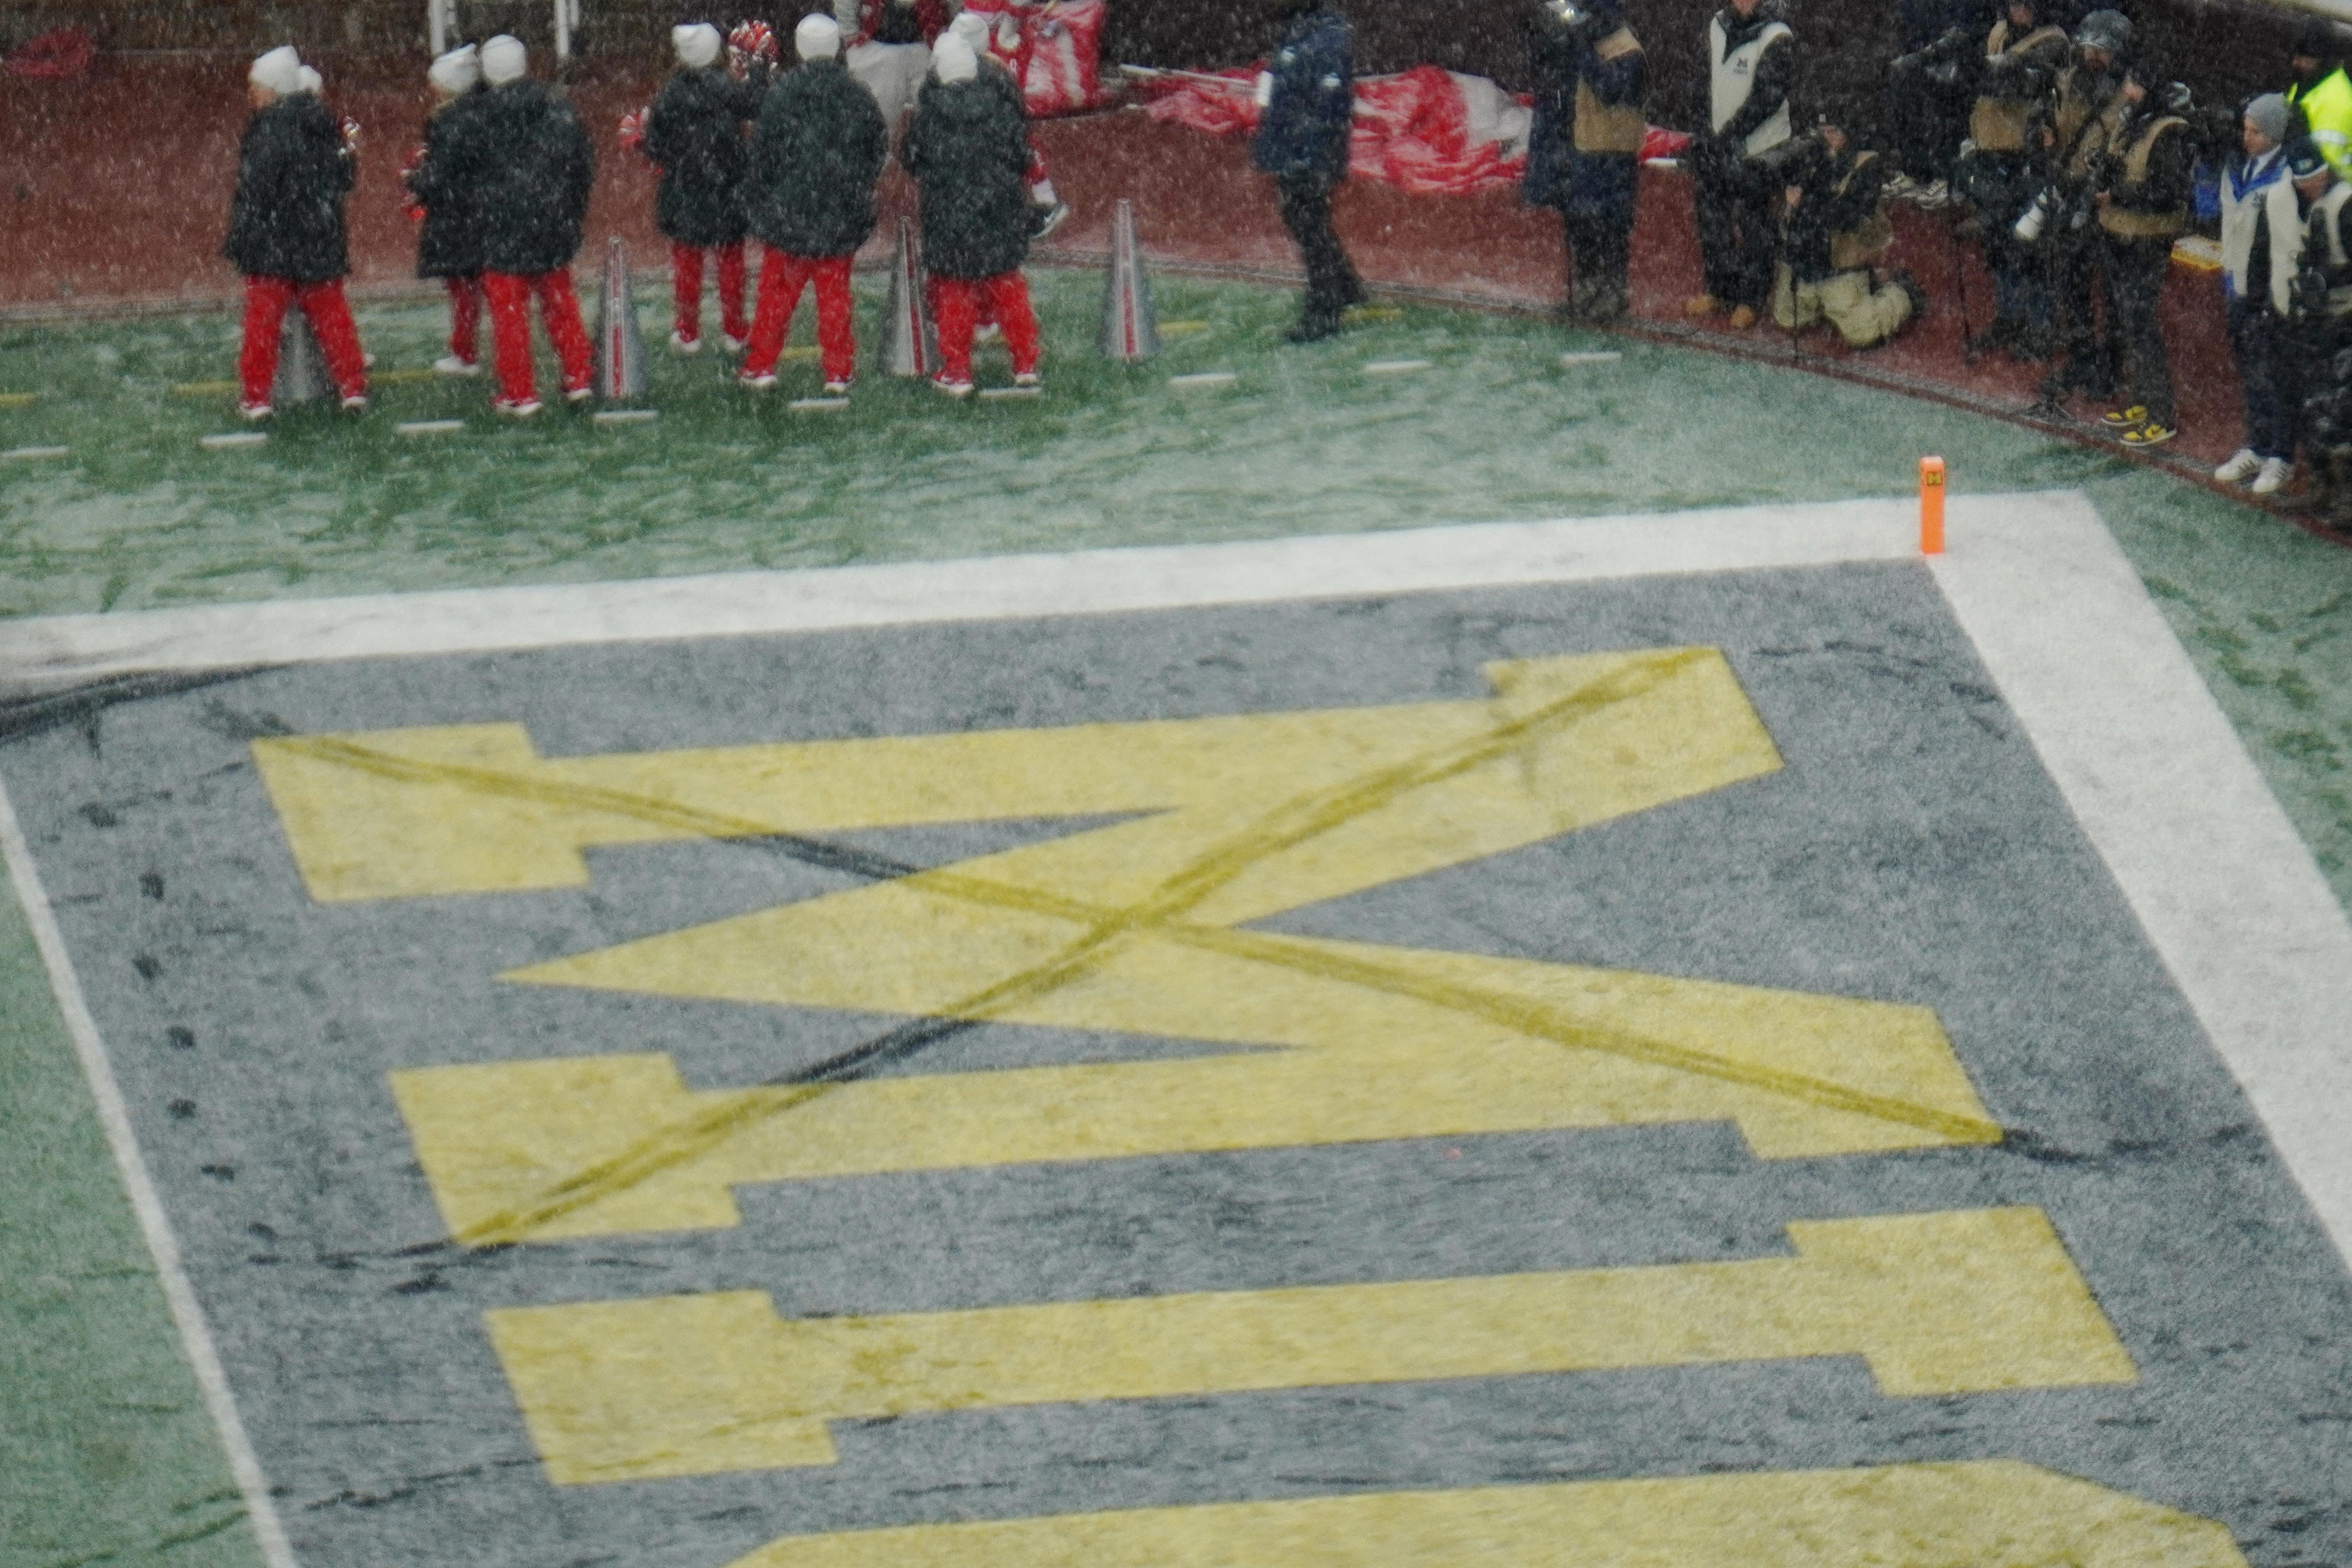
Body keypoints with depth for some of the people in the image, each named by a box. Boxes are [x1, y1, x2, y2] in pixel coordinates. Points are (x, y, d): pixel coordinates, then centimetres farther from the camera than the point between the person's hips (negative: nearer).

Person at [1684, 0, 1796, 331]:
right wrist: (1709, 135, 14)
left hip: (1757, 153, -7)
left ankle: (1750, 301, 14)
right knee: (1712, 220, 14)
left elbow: (1766, 97, -19)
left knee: (1755, 229, 2)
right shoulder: (1717, 27, 6)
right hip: (1717, 146, 7)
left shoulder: (1777, 38, -16)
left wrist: (1726, 137, -19)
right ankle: (1720, 291, 30)